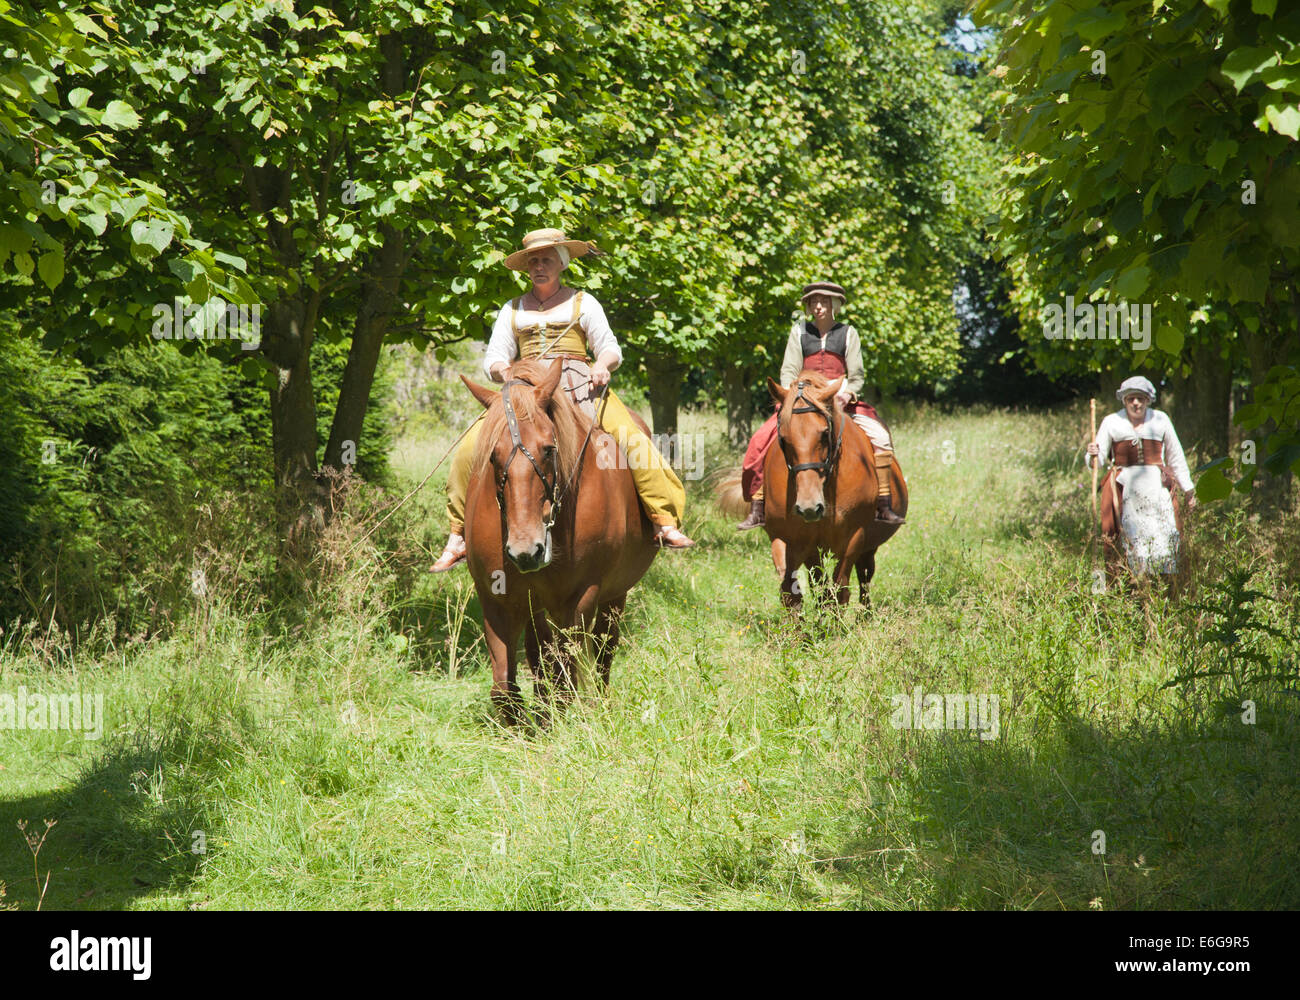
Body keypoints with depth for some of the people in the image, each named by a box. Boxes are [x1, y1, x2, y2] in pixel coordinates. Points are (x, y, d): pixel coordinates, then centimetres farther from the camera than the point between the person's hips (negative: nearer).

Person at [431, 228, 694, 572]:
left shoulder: (582, 303, 15)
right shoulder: (513, 309, 20)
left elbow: (610, 350, 10)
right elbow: (494, 359, 16)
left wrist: (602, 365, -14)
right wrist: (503, 371, -9)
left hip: (579, 389, -2)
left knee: (633, 440, -27)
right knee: (469, 447, -19)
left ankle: (666, 524, -25)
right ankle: (457, 538, -12)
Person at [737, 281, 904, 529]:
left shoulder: (848, 333, 10)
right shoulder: (799, 331, 10)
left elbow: (857, 376, 7)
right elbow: (788, 371, 6)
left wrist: (847, 394, -14)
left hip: (841, 403, 0)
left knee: (880, 438, -21)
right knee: (762, 443, -20)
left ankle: (883, 506, -16)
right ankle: (756, 510, -16)